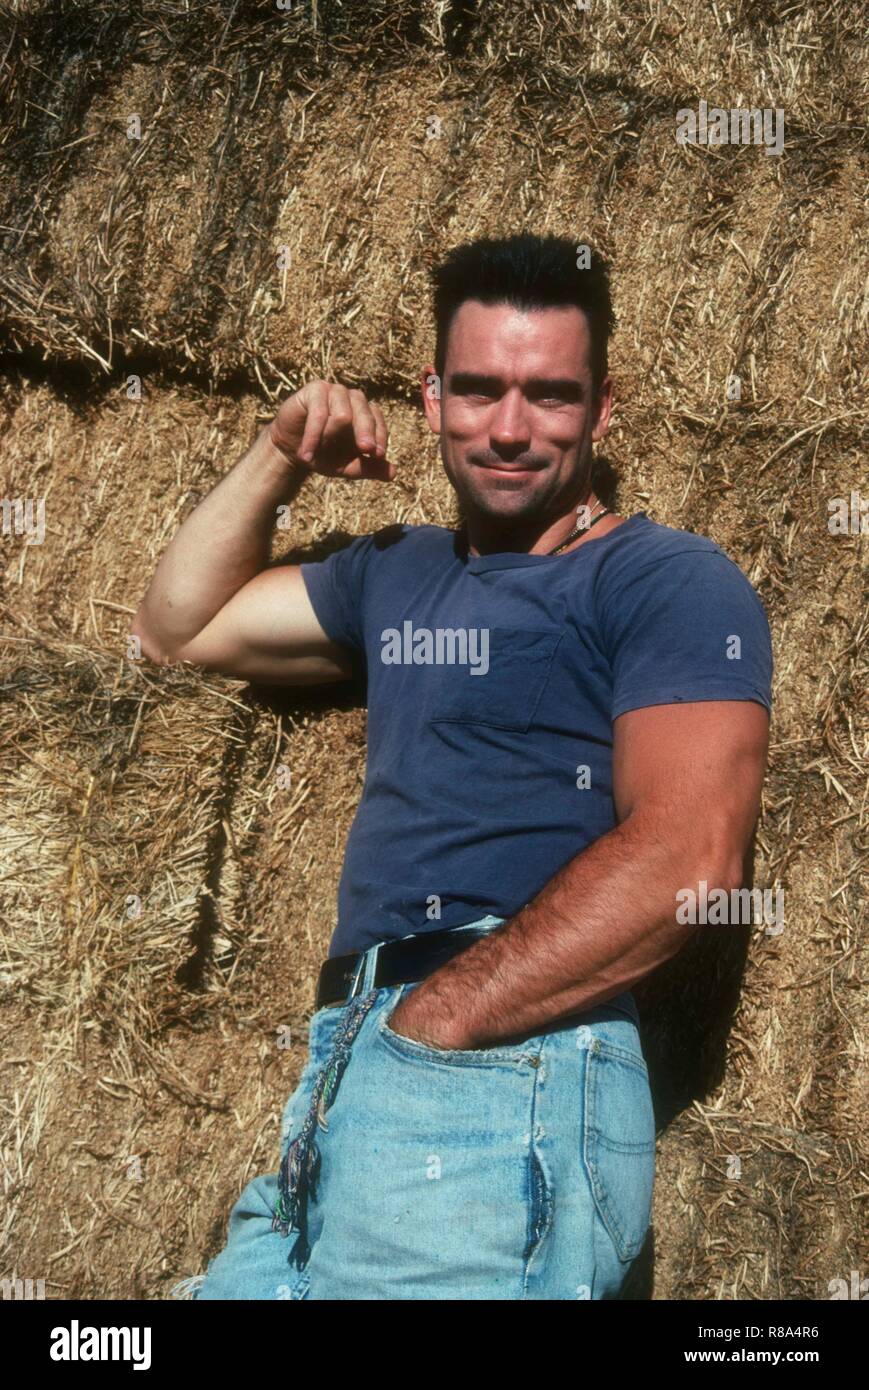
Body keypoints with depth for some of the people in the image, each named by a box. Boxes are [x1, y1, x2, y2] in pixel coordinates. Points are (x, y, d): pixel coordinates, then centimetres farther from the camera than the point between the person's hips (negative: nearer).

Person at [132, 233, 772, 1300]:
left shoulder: (673, 582, -3)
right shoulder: (398, 572, 21)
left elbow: (686, 860, -17)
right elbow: (178, 629, 31)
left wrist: (426, 1023, -17)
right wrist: (277, 460, 17)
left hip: (502, 1086, -7)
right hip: (347, 1078, 7)